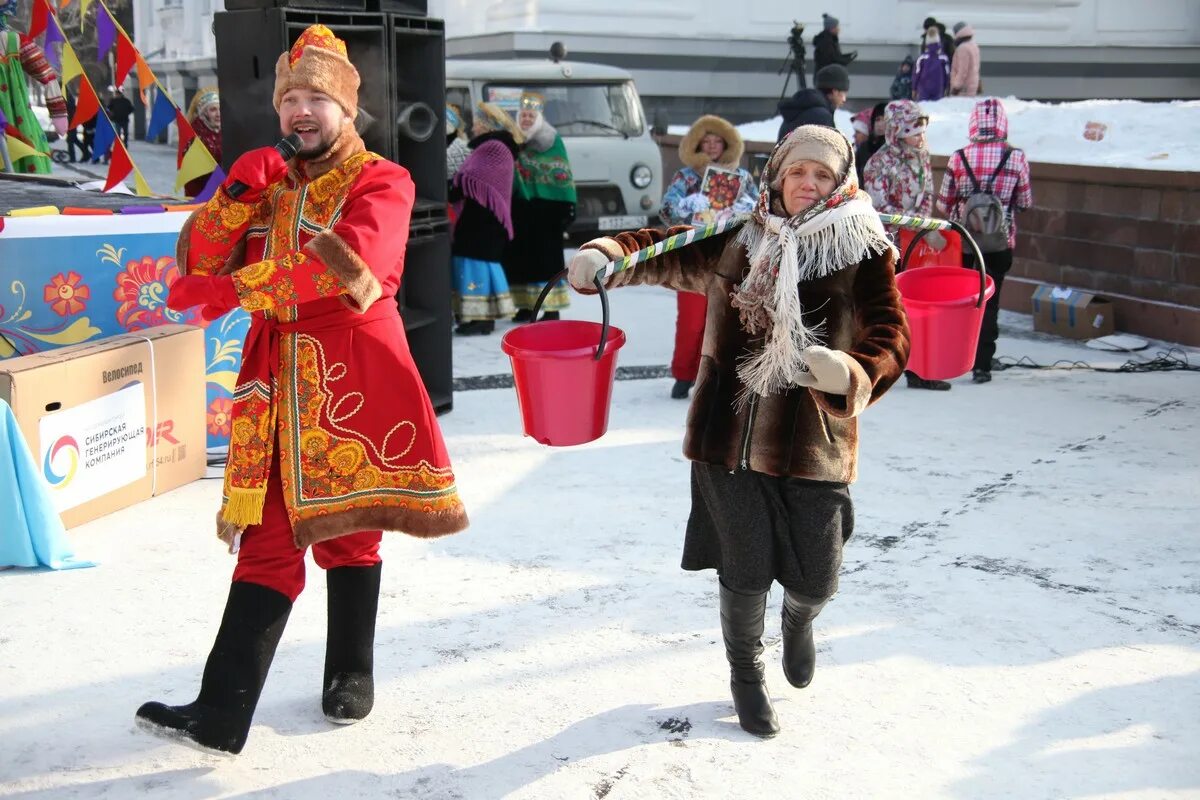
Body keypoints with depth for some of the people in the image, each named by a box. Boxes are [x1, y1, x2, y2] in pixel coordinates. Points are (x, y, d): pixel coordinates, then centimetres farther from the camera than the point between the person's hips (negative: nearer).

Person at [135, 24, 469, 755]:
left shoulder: (381, 182, -1)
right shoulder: (267, 183, 18)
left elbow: (346, 263, -21)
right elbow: (198, 265, 7)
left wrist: (233, 289, -18)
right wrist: (239, 191, -8)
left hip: (352, 371, -4)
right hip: (277, 374, 4)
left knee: (348, 528, 6)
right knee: (268, 538, 2)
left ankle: (353, 676, 22)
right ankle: (221, 711, 2)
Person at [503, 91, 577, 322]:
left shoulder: (552, 141, -4)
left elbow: (563, 176, -7)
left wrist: (568, 205, -14)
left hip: (545, 208, -6)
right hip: (518, 208, 6)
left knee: (546, 258, -4)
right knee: (518, 258, 7)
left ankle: (552, 309, 0)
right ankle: (525, 305, 17)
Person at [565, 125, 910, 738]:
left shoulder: (863, 253, -4)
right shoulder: (737, 239, 3)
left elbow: (890, 338, -12)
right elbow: (666, 254, 9)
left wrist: (852, 371, -34)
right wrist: (603, 257, -12)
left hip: (813, 441, -1)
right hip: (730, 435, 1)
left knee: (814, 581, 5)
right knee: (744, 572, 11)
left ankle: (798, 621, 45)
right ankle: (745, 674, 40)